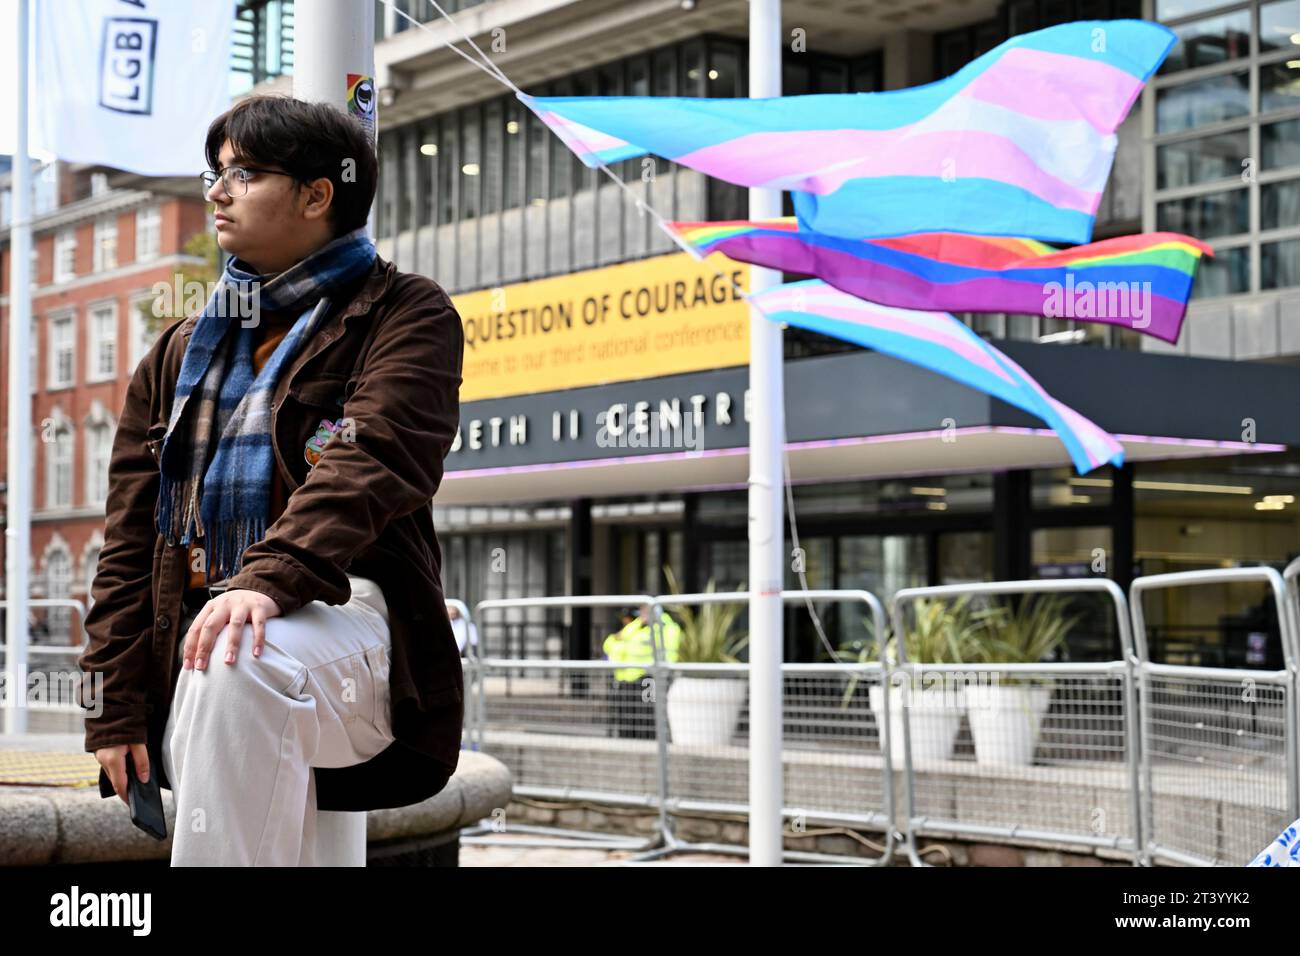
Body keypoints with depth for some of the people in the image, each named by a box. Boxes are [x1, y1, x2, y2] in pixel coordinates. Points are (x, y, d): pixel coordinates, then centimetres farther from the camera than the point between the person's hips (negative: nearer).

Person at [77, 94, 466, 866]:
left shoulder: (405, 313, 4)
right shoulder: (181, 354, 22)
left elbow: (370, 461, -15)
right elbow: (130, 541, 17)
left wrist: (270, 576, -33)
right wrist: (116, 707, 6)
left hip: (342, 617, -6)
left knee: (243, 664, -38)